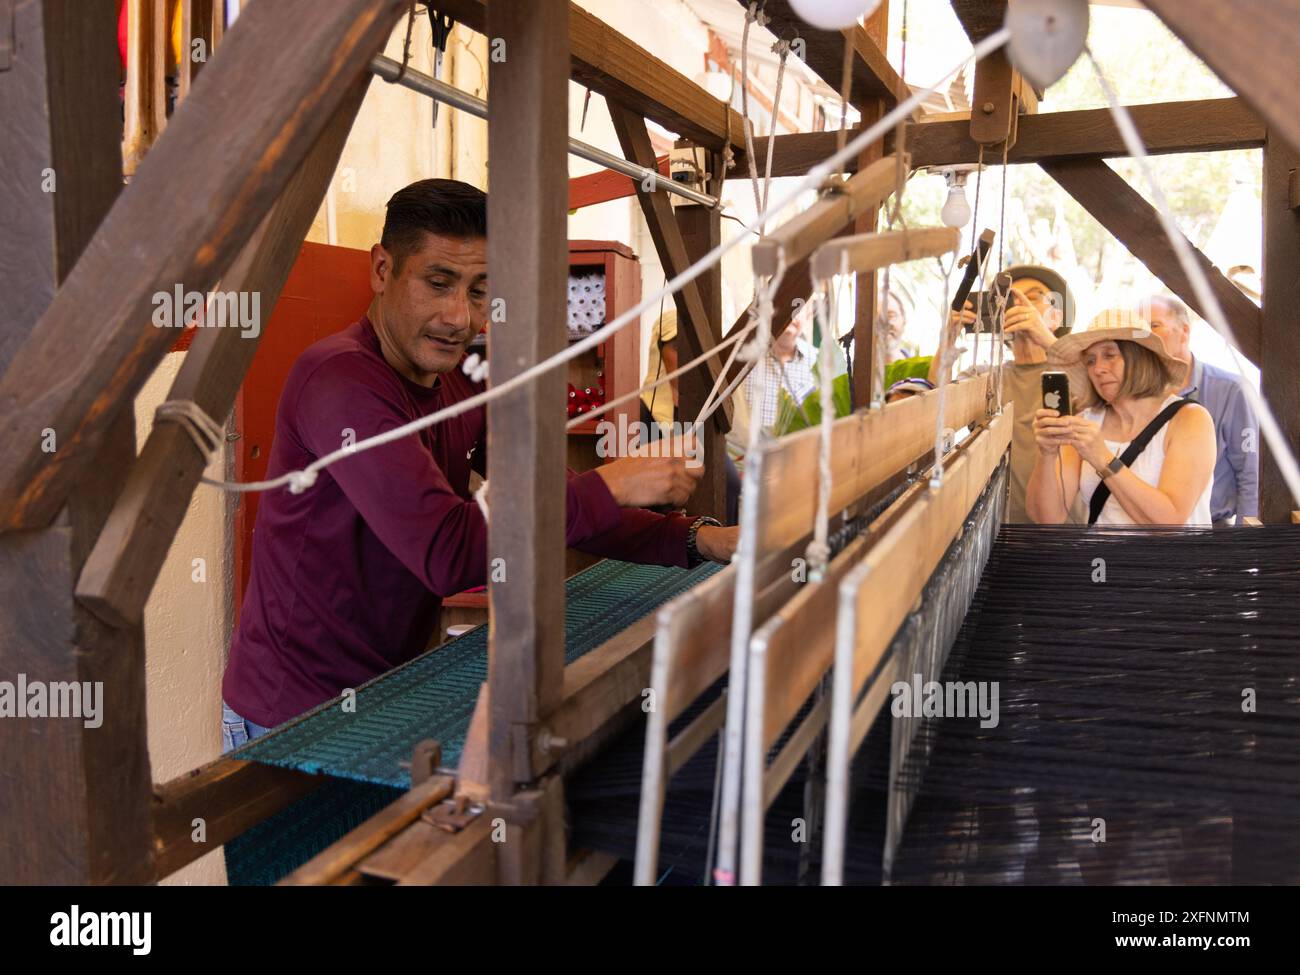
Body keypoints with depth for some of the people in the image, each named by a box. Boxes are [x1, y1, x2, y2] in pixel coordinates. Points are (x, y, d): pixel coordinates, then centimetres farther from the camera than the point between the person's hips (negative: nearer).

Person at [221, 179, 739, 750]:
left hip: (390, 691, 8)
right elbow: (447, 552, -31)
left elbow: (556, 504, 4)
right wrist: (606, 487, -25)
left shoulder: (461, 388, 5)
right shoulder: (341, 379, -23)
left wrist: (697, 541, -9)